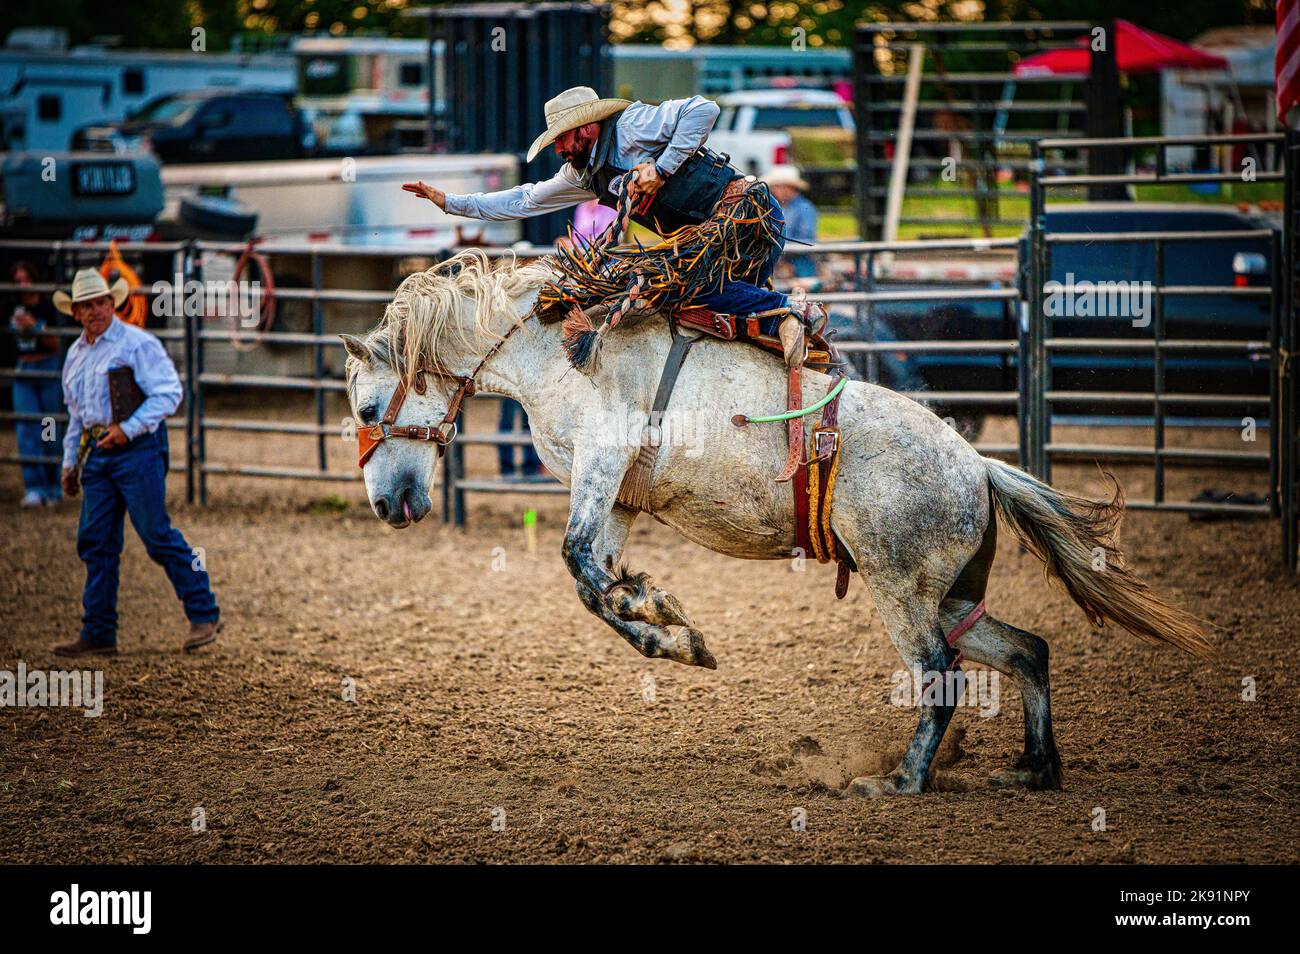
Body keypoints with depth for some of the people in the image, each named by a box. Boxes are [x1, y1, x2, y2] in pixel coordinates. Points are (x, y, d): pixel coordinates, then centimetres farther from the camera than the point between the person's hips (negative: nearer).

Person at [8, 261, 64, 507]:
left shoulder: (46, 310, -6)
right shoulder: (13, 310, 3)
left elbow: (55, 345, -10)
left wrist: (34, 327, -21)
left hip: (47, 368, -3)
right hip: (23, 372, 3)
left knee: (49, 430, 5)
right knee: (26, 430, -7)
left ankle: (53, 488, 15)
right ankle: (33, 489, -9)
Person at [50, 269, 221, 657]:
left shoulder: (137, 344, -7)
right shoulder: (75, 354, 17)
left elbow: (169, 392, -14)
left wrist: (127, 428, -19)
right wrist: (70, 461, 22)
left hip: (136, 450, -7)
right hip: (96, 452, 7)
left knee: (157, 535, -9)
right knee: (95, 542, 4)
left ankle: (204, 615, 1)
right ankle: (98, 635, 7)